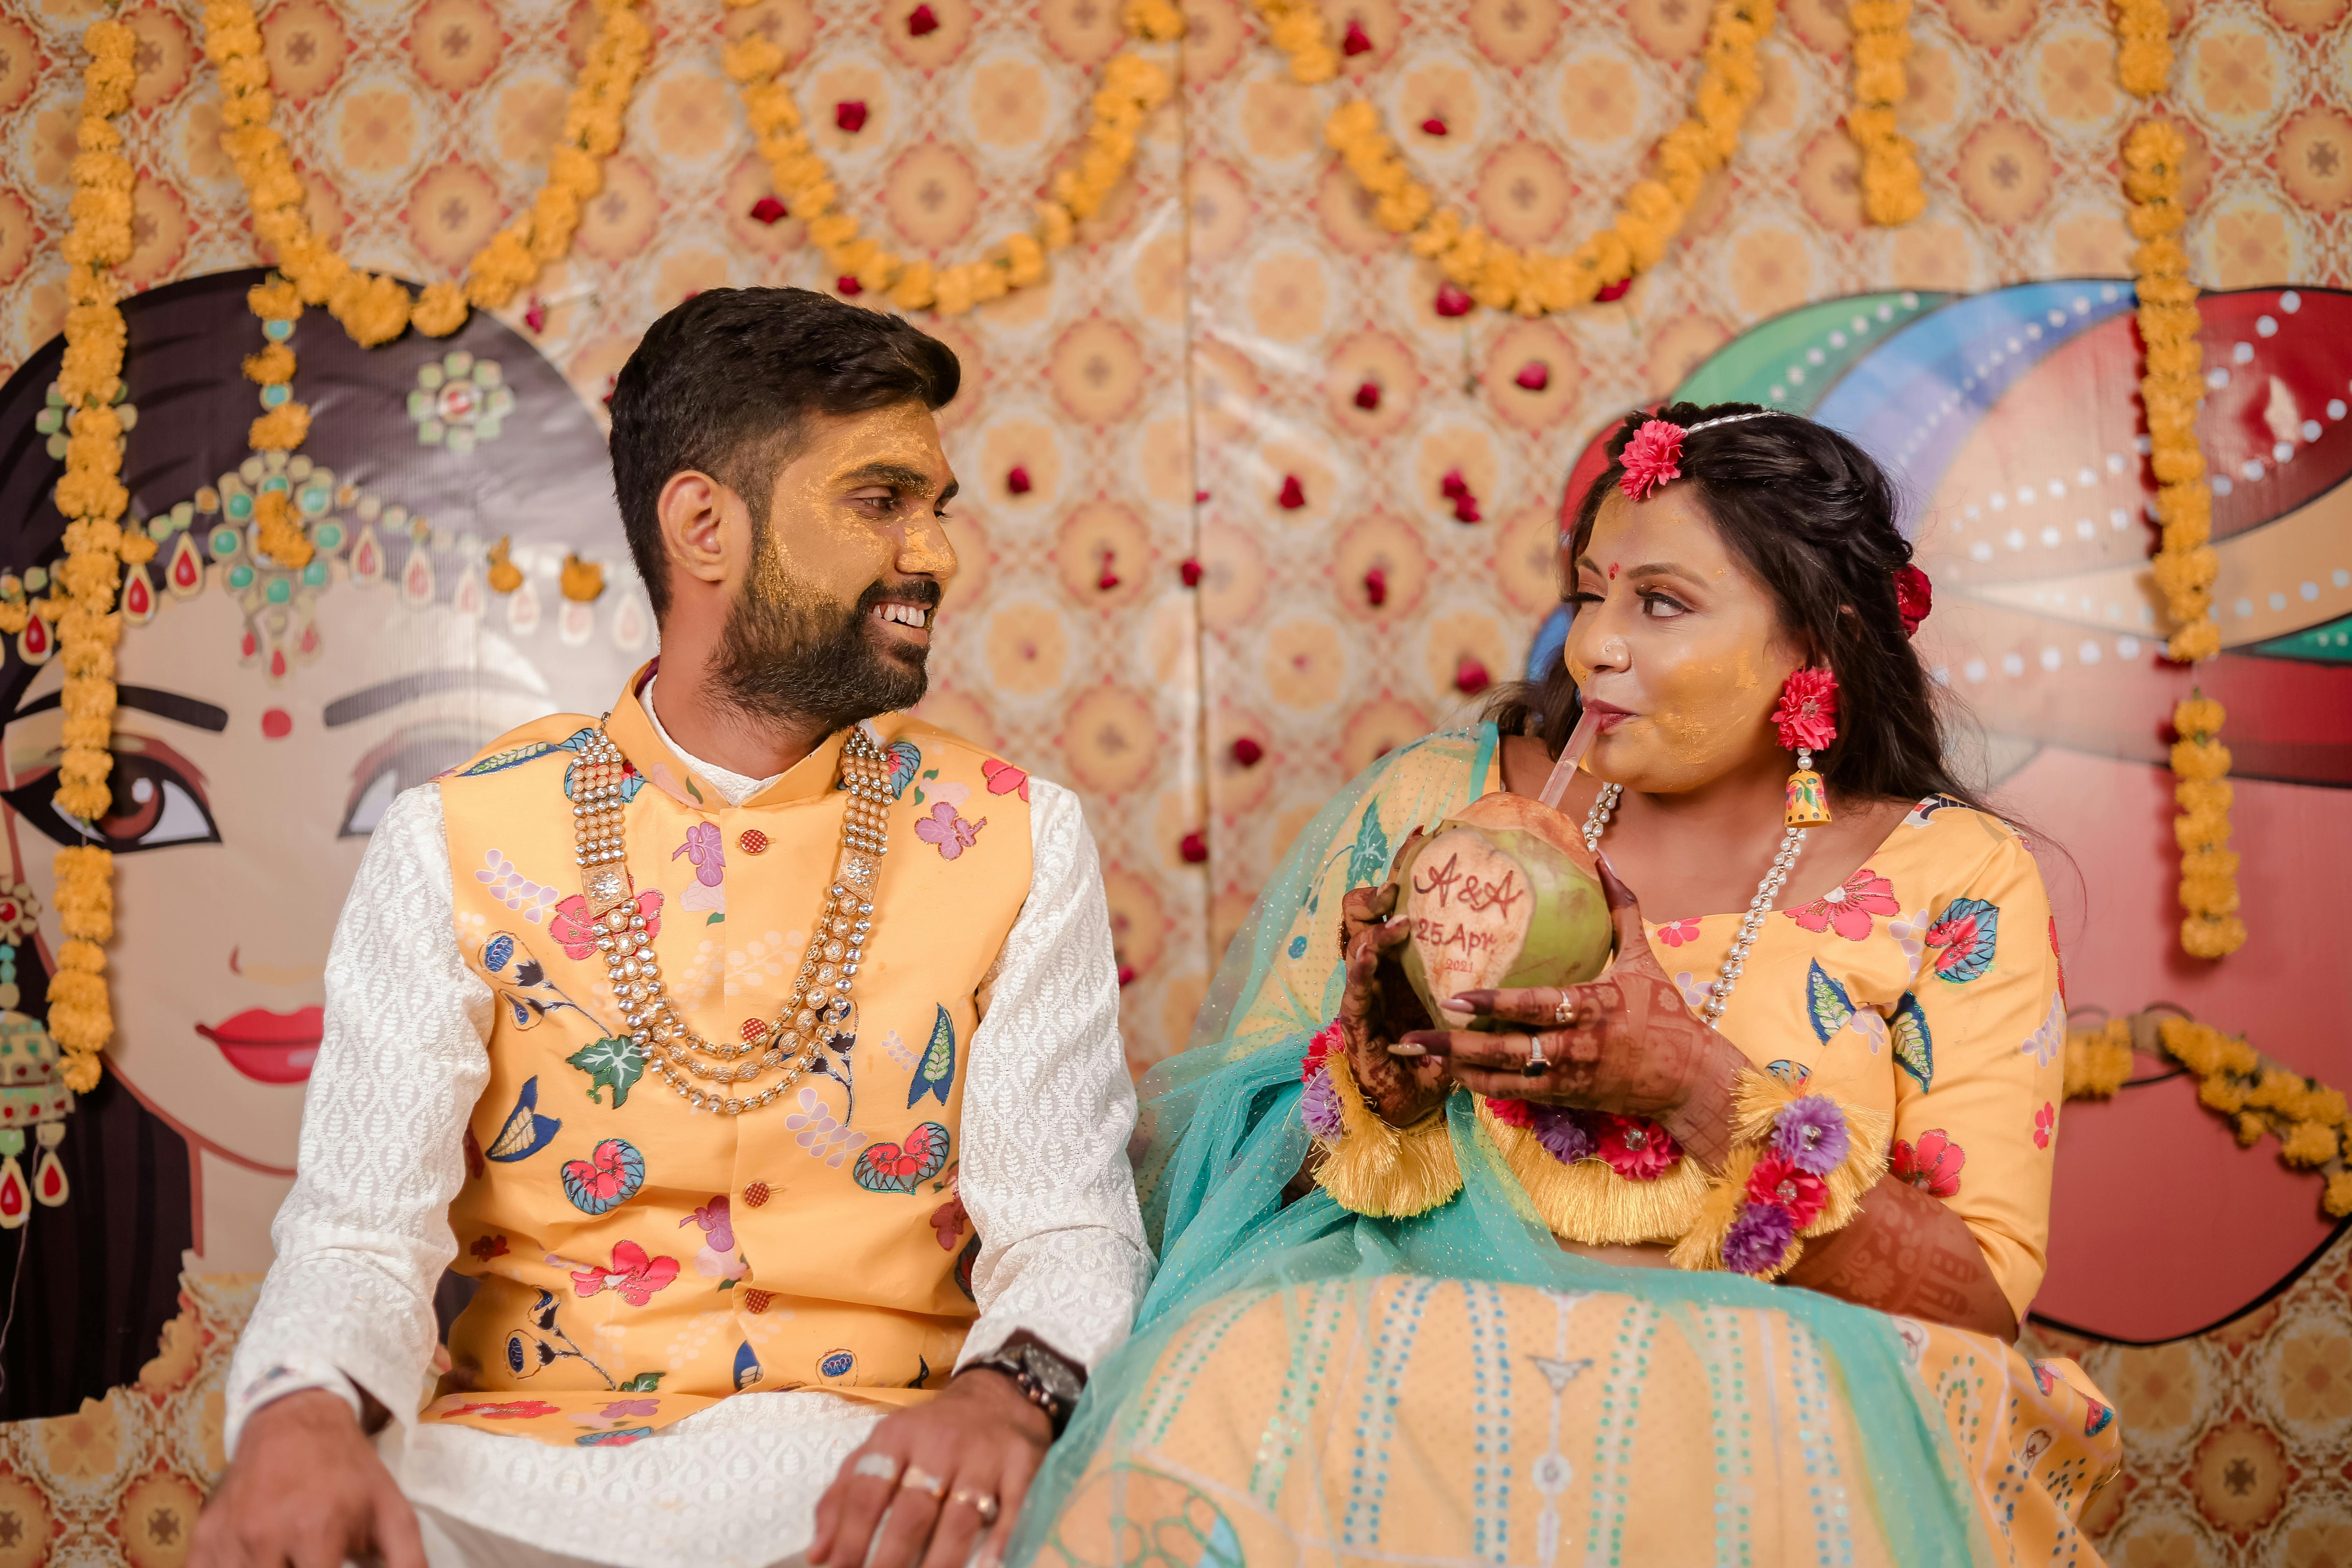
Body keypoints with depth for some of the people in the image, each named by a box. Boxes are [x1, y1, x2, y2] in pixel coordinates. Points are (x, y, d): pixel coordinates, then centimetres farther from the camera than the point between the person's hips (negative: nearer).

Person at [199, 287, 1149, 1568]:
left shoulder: (1015, 841, 4)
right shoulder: (459, 845, 3)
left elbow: (1068, 1226, -1)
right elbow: (360, 1229, -1)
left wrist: (1004, 1392, -24)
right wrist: (303, 1413, -25)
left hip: (874, 1458, 0)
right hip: (524, 1452, 1)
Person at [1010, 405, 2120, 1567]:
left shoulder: (1957, 881, 3)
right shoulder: (1439, 806, 7)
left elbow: (1984, 1301, -3)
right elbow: (1248, 1170, 10)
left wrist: (1701, 1090, -17)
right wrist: (1381, 1088, -13)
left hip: (1754, 1397, 0)